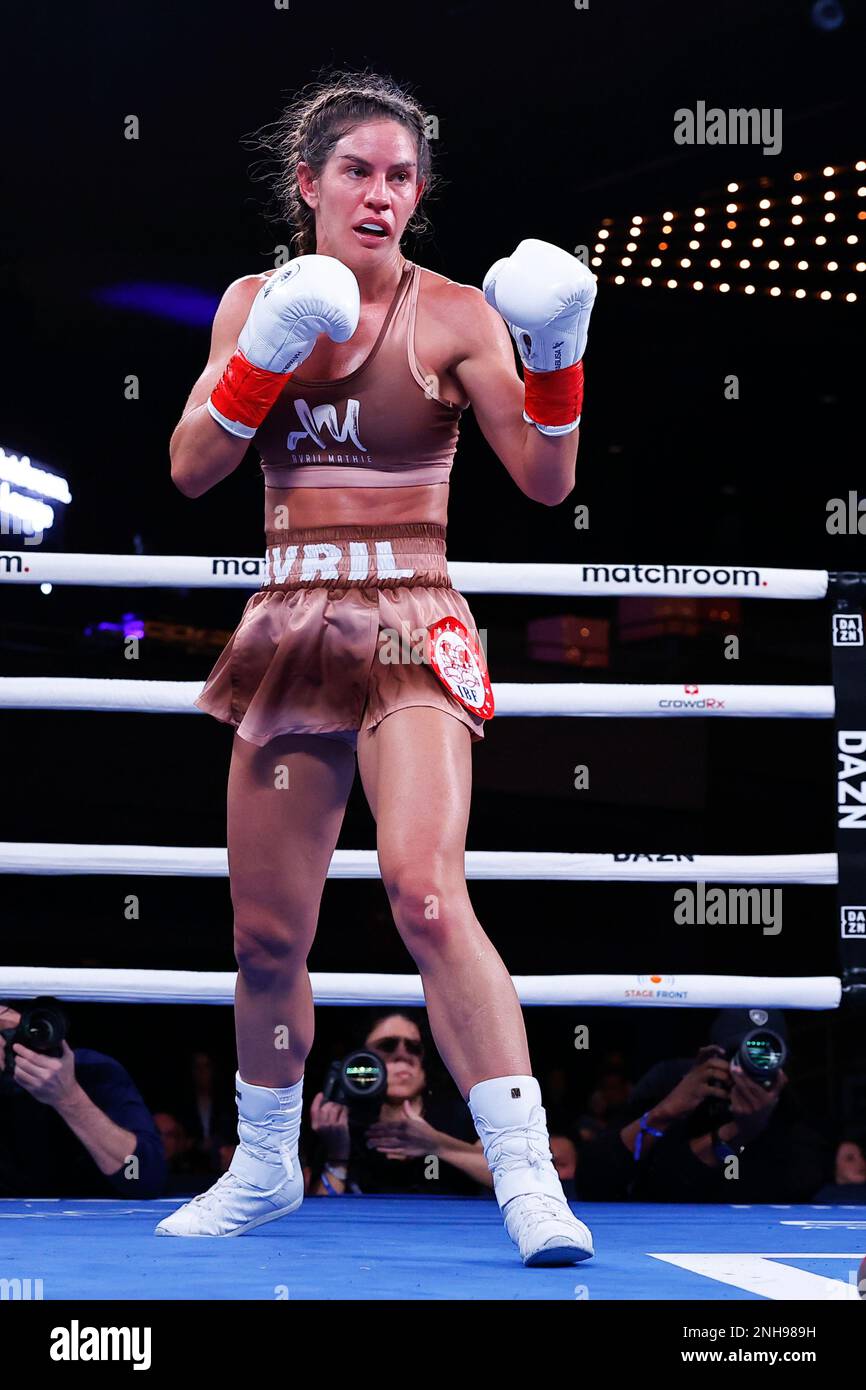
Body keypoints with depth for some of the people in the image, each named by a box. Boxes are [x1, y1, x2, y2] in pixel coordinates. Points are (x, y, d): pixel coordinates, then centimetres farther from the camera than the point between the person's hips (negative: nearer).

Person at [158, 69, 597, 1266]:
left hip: (411, 632, -4)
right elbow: (191, 469, -2)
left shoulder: (452, 313, -3)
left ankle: (529, 1179, -24)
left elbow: (546, 481, -9)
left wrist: (558, 359, -24)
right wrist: (268, 355, -15)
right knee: (266, 935, 9)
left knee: (426, 893, -25)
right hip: (287, 630, 4)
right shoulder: (255, 302, 7)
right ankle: (263, 1169, 30)